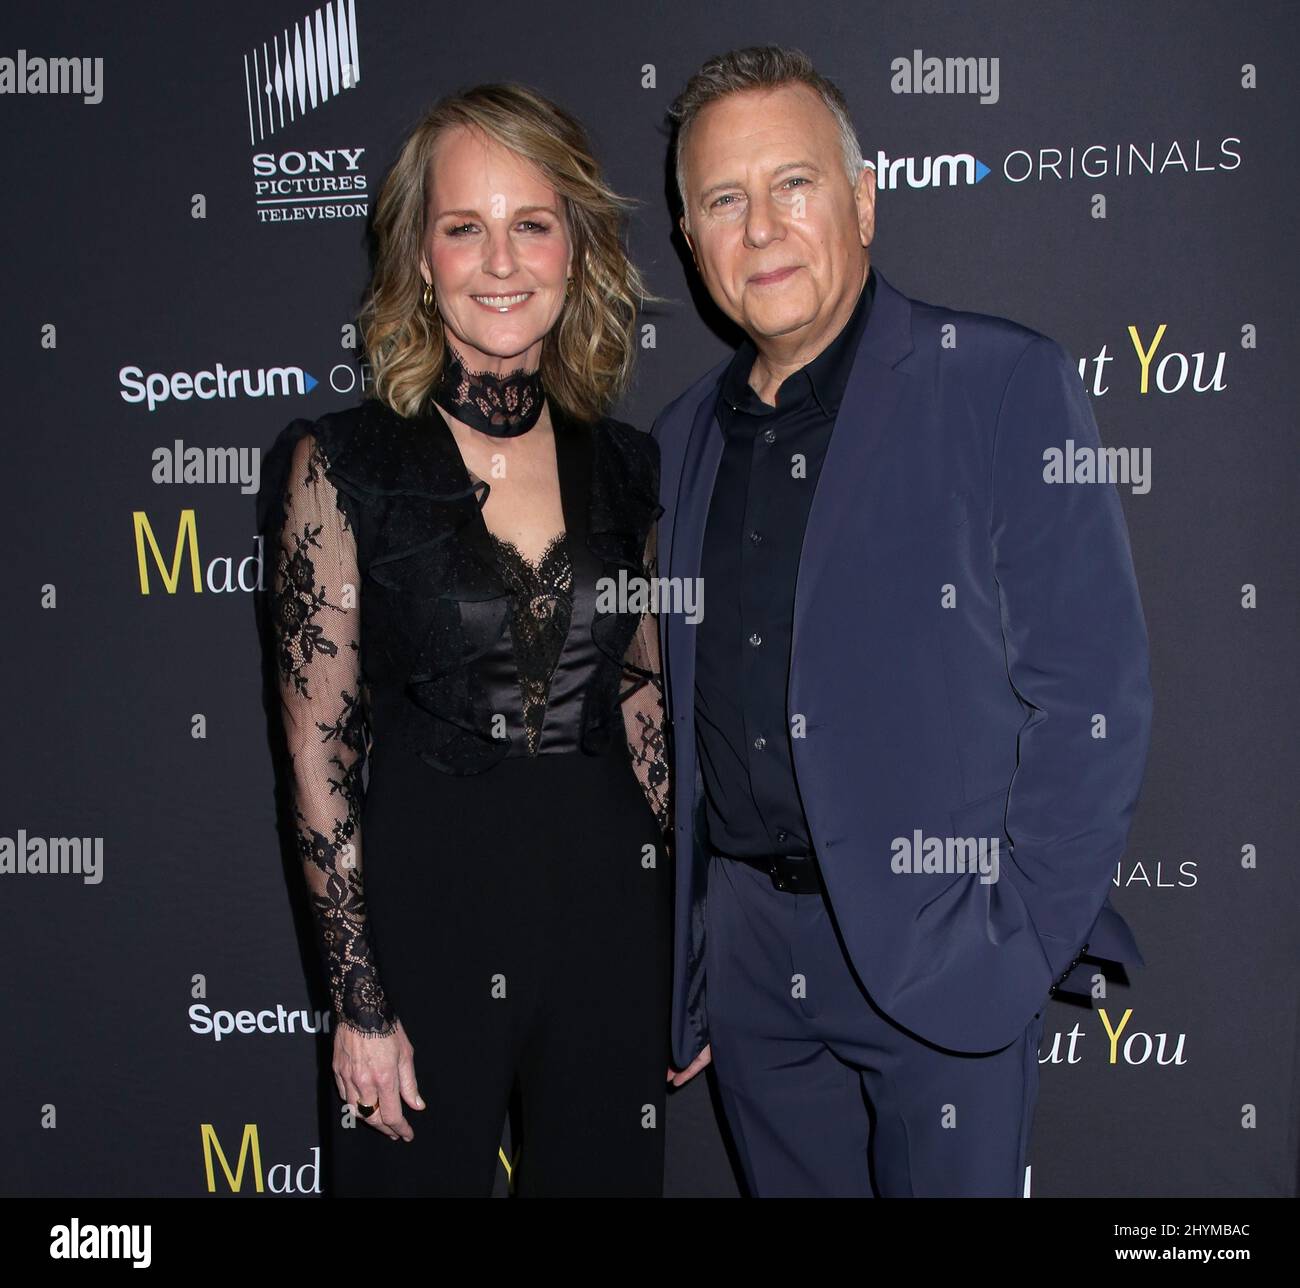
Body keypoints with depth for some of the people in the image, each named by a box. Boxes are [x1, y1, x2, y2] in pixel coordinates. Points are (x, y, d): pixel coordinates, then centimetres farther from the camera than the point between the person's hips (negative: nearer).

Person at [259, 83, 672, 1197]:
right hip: (423, 906, -3)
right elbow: (319, 749, -8)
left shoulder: (622, 465, 3)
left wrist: (688, 945, 9)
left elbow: (642, 705, 9)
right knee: (417, 1171, 13)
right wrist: (359, 1000, -9)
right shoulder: (342, 464, -7)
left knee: (606, 1173, 17)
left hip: (611, 906, 4)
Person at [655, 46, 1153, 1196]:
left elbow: (1092, 691, -10)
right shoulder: (684, 437, 9)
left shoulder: (1006, 384, -7)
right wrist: (680, 963, 12)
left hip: (942, 951, -4)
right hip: (747, 948, 5)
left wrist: (1024, 941, -13)